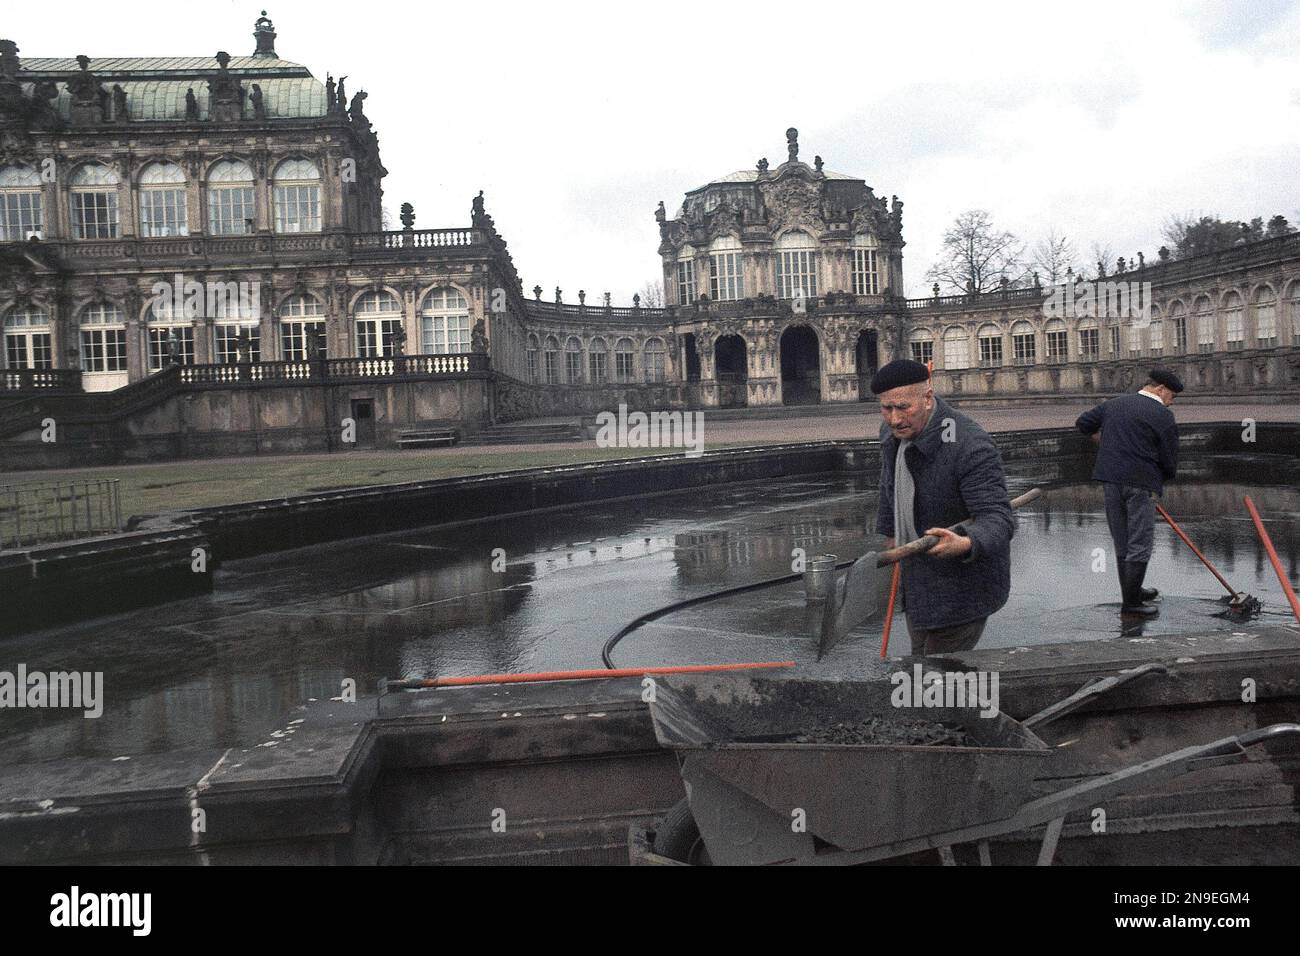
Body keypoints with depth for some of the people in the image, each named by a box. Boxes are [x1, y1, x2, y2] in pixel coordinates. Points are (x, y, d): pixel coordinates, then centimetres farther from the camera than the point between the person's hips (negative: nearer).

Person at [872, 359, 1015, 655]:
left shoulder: (971, 447, -27)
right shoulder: (892, 432, -1)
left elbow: (997, 518, -32)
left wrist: (964, 544, -52)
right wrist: (889, 534, 27)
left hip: (962, 590, -8)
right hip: (918, 580, 8)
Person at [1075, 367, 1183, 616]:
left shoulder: (1114, 404, 12)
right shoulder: (1162, 415, -6)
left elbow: (1083, 423, 21)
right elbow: (1170, 460, -4)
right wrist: (1160, 478, 15)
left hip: (1111, 479, 7)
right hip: (1141, 483, -7)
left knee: (1121, 542, 16)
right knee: (1140, 544, 0)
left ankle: (1132, 591, 29)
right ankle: (1131, 603, 1)